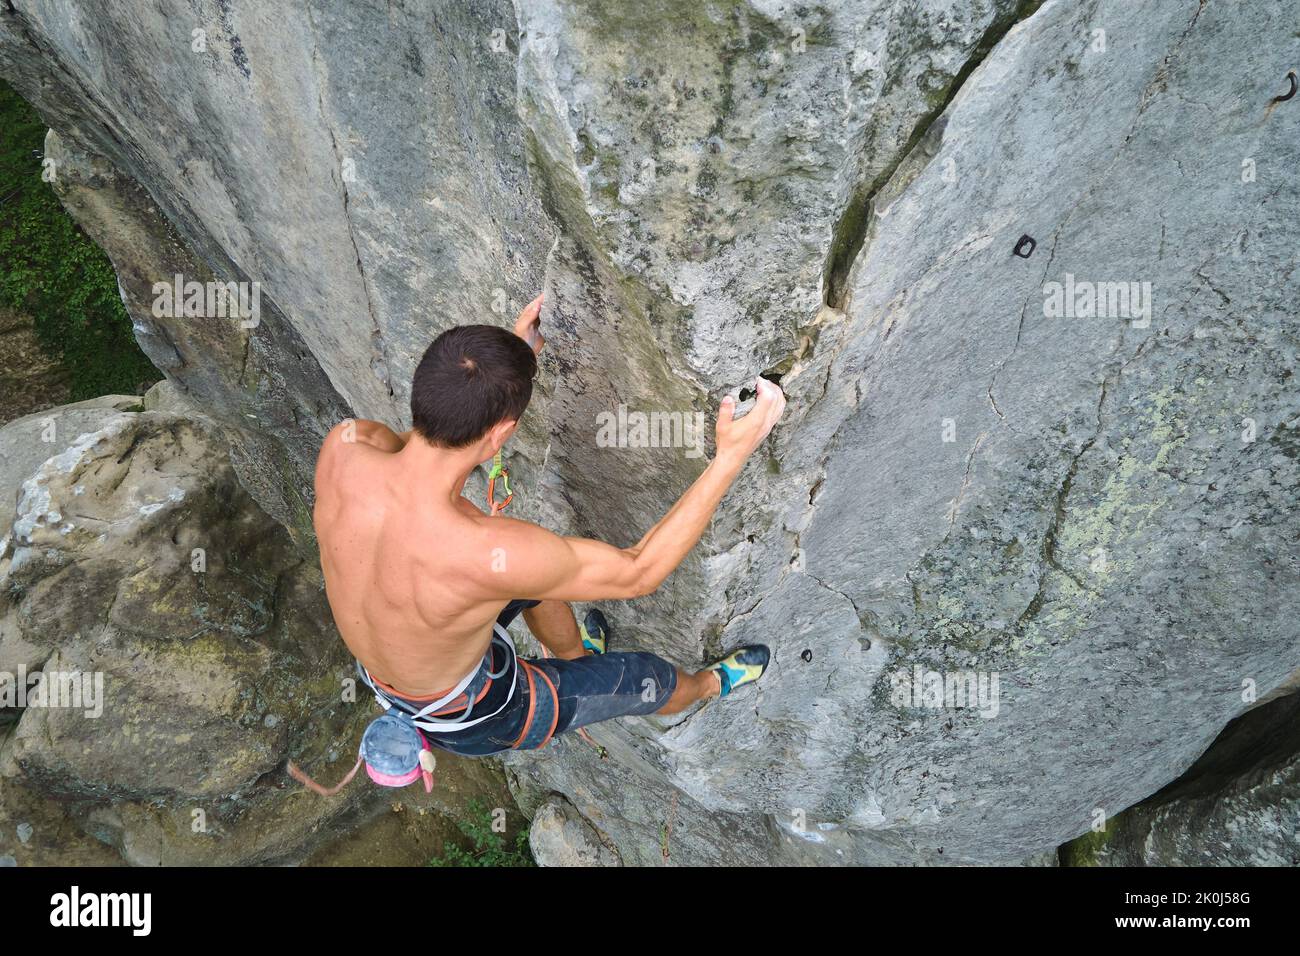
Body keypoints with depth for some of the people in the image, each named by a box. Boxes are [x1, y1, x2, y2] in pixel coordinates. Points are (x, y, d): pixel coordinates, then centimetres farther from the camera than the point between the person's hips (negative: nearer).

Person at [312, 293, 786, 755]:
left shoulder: (343, 447, -30)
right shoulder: (489, 553, -46)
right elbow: (638, 573, -29)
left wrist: (515, 357, -7)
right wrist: (731, 456, -29)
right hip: (470, 718, -5)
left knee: (549, 567, 28)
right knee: (652, 678, 17)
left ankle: (576, 654, 61)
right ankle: (706, 686, 55)